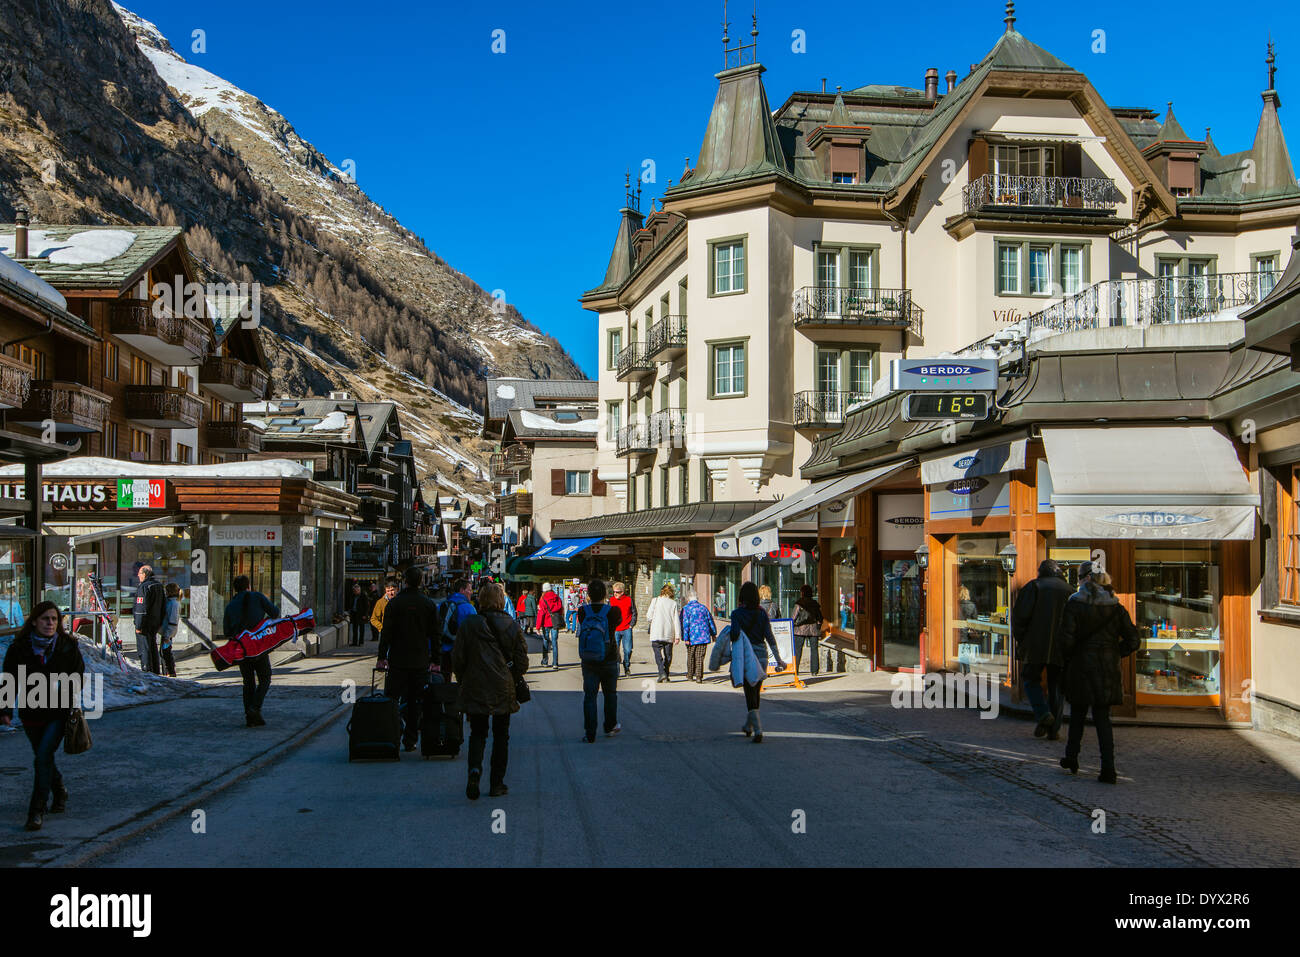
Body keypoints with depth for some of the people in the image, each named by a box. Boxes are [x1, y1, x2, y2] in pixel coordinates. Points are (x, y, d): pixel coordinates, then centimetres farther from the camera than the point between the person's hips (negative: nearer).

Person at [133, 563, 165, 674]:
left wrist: (138, 626, -19)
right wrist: (160, 622, 19)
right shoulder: (159, 585, 11)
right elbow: (164, 605, 16)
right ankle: (155, 672, 19)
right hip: (155, 623, 9)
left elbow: (142, 608, -21)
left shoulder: (143, 587, -16)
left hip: (145, 623, -9)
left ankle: (146, 671, -5)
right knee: (153, 647, 15)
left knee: (144, 648, -3)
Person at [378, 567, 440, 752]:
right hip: (421, 662, 2)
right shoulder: (429, 604, 3)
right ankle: (410, 740, 7)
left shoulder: (394, 603, -4)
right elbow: (435, 634, 5)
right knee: (415, 702, 6)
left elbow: (386, 631, -5)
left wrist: (382, 656, -1)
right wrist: (434, 659, 10)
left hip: (398, 660, -2)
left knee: (392, 699, 4)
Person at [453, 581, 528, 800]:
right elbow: (522, 663, -1)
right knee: (501, 736, 13)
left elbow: (457, 660, -5)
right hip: (504, 691, 1)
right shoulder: (512, 626, -4)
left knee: (477, 734, 12)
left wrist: (466, 678, 13)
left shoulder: (469, 625, -8)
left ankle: (475, 768, -15)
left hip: (475, 691, -1)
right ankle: (496, 784, 15)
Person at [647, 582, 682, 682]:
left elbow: (649, 616, -2)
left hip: (656, 633, -2)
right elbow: (676, 620, 0)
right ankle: (667, 675, 16)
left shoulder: (655, 600, -2)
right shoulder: (673, 603, 2)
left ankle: (662, 673, -19)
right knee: (668, 655, 12)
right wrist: (678, 635, 2)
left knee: (658, 654, -1)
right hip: (669, 634, 2)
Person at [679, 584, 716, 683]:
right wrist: (713, 634, 25)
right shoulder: (703, 607, 9)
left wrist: (685, 638, -12)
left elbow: (685, 624, -12)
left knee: (691, 657, 14)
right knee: (700, 657, 2)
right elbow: (711, 621, 15)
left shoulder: (686, 608, -5)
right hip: (704, 637, 2)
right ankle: (699, 677, -6)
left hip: (692, 638, -2)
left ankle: (690, 675, 27)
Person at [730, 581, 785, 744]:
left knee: (750, 693, -2)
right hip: (761, 655, 4)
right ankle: (749, 726, 34)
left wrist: (734, 653, -8)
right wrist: (779, 659, -3)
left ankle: (758, 730, -14)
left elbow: (735, 633, -21)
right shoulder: (762, 613, 2)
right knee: (756, 691, 19)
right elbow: (769, 637, -3)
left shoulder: (737, 613, -7)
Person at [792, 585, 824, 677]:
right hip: (813, 629, 3)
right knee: (814, 649, 6)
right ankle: (814, 670, 2)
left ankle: (795, 669, -2)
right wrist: (818, 628, 18)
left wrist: (793, 627, 5)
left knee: (797, 650, 1)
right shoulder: (815, 603, 7)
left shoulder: (799, 603, -6)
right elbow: (820, 618, 10)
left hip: (801, 628, -3)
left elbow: (794, 617, -7)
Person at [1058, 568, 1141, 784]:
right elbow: (1133, 640, 1)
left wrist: (1068, 658, 4)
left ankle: (1071, 758, 23)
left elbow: (1067, 639, -14)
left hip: (1082, 667, -2)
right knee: (1102, 717, 5)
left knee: (1078, 712, 17)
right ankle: (1108, 768, -4)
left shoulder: (1074, 605, -7)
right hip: (1108, 669, 2)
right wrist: (1114, 655, 11)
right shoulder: (1116, 608, 3)